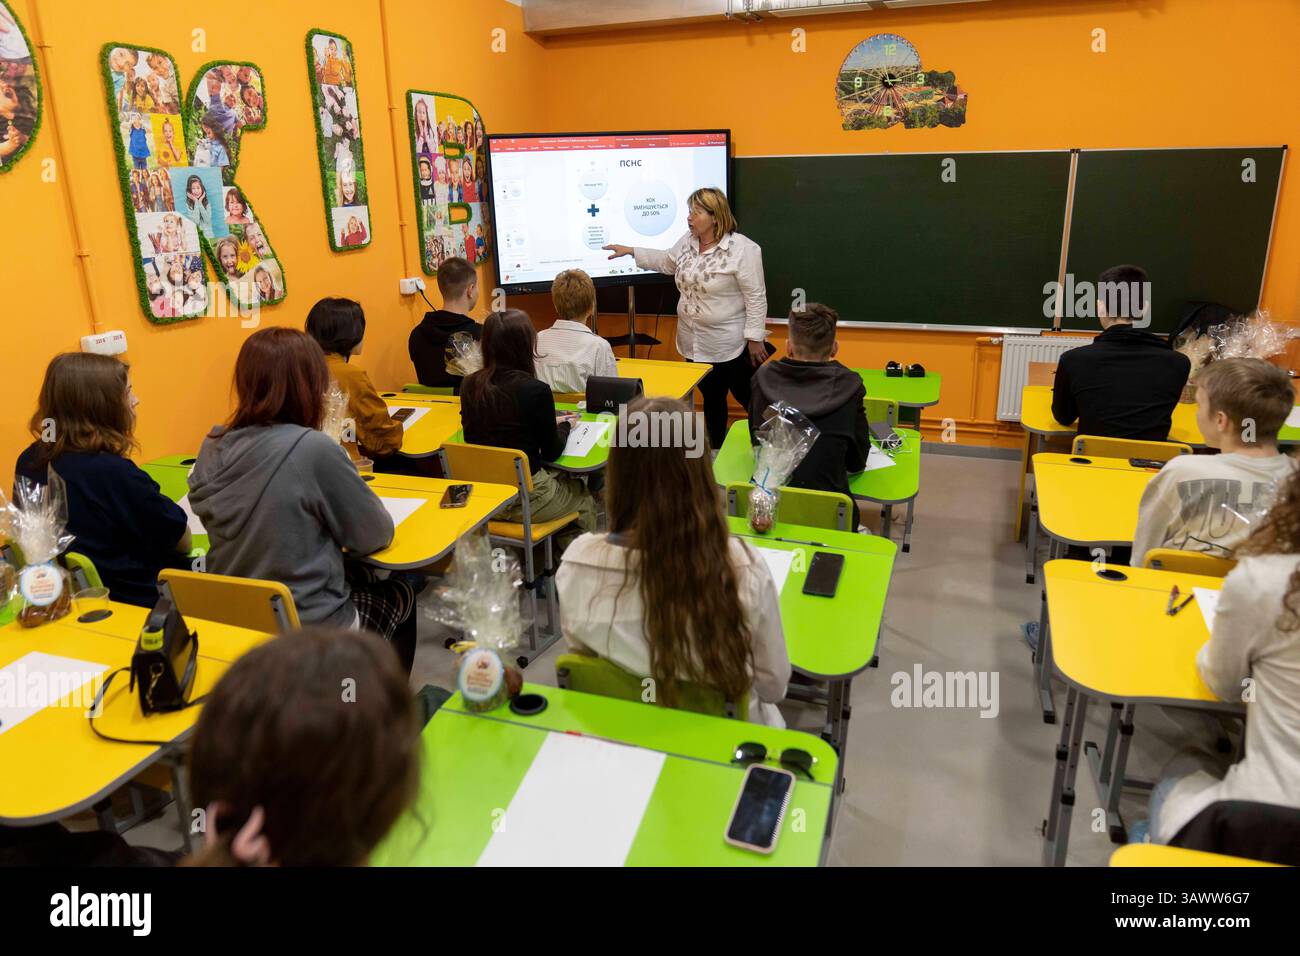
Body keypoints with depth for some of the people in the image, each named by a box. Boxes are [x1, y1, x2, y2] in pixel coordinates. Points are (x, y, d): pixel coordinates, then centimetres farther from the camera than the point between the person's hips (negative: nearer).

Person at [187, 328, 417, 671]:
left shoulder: (213, 447, -5)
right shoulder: (314, 449, -25)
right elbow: (375, 536, -13)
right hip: (314, 632, -6)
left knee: (362, 577, 31)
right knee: (400, 594, 24)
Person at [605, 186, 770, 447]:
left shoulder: (743, 249, -19)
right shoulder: (688, 241, 2)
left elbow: (756, 297, -17)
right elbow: (668, 262, 22)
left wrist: (755, 338, -17)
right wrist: (631, 251, 18)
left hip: (731, 345, -7)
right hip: (695, 343, 7)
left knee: (749, 399, 5)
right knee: (711, 399, 18)